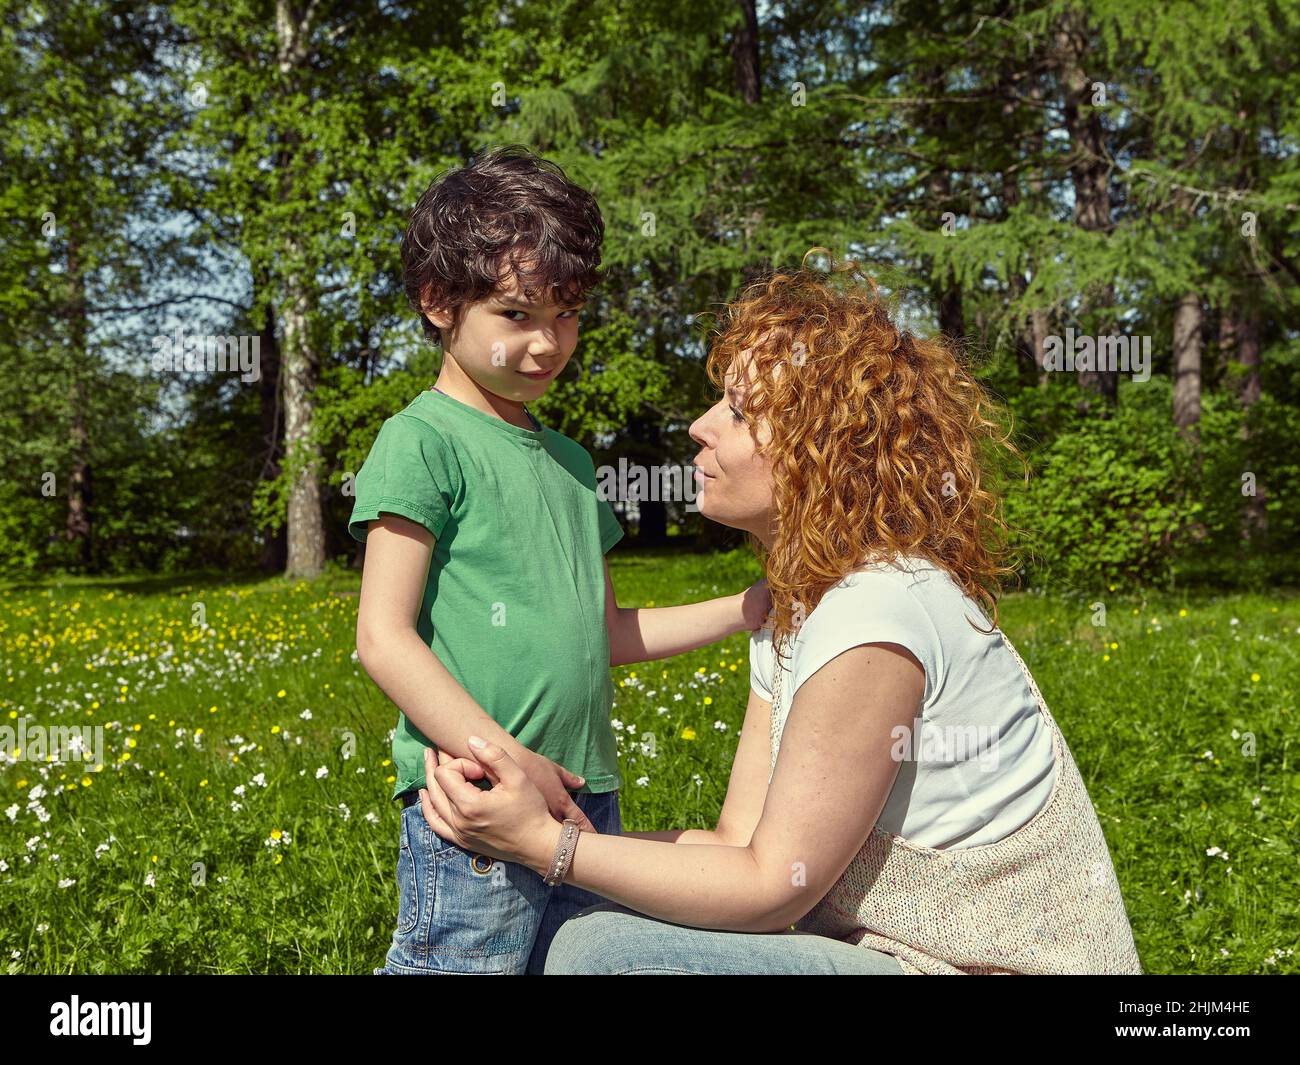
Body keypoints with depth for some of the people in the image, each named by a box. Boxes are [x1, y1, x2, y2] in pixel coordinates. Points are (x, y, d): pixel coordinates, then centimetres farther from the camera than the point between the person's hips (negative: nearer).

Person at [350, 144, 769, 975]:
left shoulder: (568, 460, 16)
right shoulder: (422, 441, -6)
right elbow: (384, 638, -12)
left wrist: (751, 608, 16)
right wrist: (505, 759, -19)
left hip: (585, 802, 7)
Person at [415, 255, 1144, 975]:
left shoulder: (878, 613, -23)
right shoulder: (797, 614, 6)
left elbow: (772, 886, -18)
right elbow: (742, 841, 2)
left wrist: (547, 844, -18)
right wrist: (541, 826, -8)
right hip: (901, 950, 9)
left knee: (604, 950, -18)